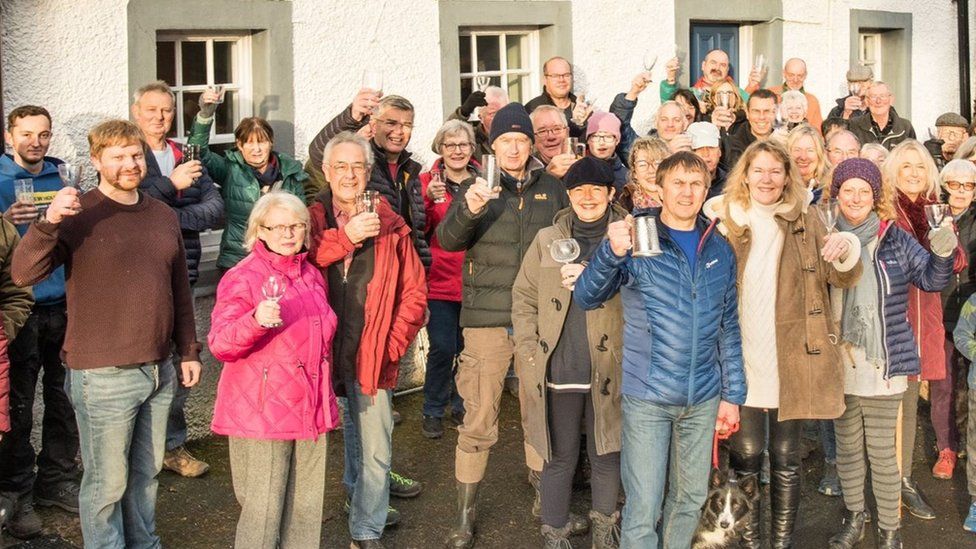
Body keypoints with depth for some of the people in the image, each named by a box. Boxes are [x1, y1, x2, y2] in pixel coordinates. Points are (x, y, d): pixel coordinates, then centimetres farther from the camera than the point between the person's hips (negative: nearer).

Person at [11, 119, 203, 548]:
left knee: (146, 473, 18)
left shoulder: (164, 215, 10)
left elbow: (180, 290, 17)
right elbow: (22, 274, -19)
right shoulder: (79, 215, -9)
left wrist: (189, 350, 15)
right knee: (108, 481, 4)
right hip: (103, 375, -6)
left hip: (159, 369, 6)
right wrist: (49, 222, -33)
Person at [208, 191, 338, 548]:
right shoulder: (243, 278, -10)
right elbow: (219, 345, -17)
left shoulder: (312, 275, 12)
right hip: (263, 414, -7)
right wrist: (256, 320, -35)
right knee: (263, 510, -4)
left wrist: (327, 399, 24)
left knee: (305, 510, 13)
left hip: (311, 411, 7)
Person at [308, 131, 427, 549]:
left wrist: (393, 344, -2)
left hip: (373, 356, 0)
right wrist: (345, 237, -19)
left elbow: (414, 291, 6)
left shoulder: (389, 225, 4)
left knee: (375, 452, 4)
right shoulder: (310, 220, 3)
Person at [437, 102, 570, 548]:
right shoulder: (476, 188, 2)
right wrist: (470, 209, -32)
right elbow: (447, 239, -11)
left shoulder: (551, 189, 8)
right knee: (479, 419, 0)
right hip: (487, 320, -2)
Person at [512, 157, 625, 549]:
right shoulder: (547, 240, 8)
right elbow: (524, 297, 10)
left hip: (608, 369, -1)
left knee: (606, 454, 12)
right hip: (557, 369, 1)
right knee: (559, 456, 9)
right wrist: (528, 352, 2)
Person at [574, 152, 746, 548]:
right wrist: (611, 252, -35)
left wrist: (733, 394, 10)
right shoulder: (638, 240, -5)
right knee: (643, 509, -2)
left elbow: (729, 327, 13)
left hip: (704, 399, 4)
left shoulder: (719, 250, 7)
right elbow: (586, 298, -16)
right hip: (647, 399, -4)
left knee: (691, 498, 16)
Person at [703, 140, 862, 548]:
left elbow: (840, 278, 4)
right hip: (741, 360, -1)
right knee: (745, 456, 2)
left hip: (791, 360, 1)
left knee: (786, 457, 8)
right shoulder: (723, 218, 4)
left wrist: (846, 251, -16)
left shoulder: (804, 219, 7)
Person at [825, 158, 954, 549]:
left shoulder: (894, 238, -2)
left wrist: (941, 254, -18)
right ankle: (854, 517, 33)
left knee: (881, 451, 5)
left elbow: (930, 279, 0)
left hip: (882, 365, -2)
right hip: (839, 365, 2)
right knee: (847, 447, 15)